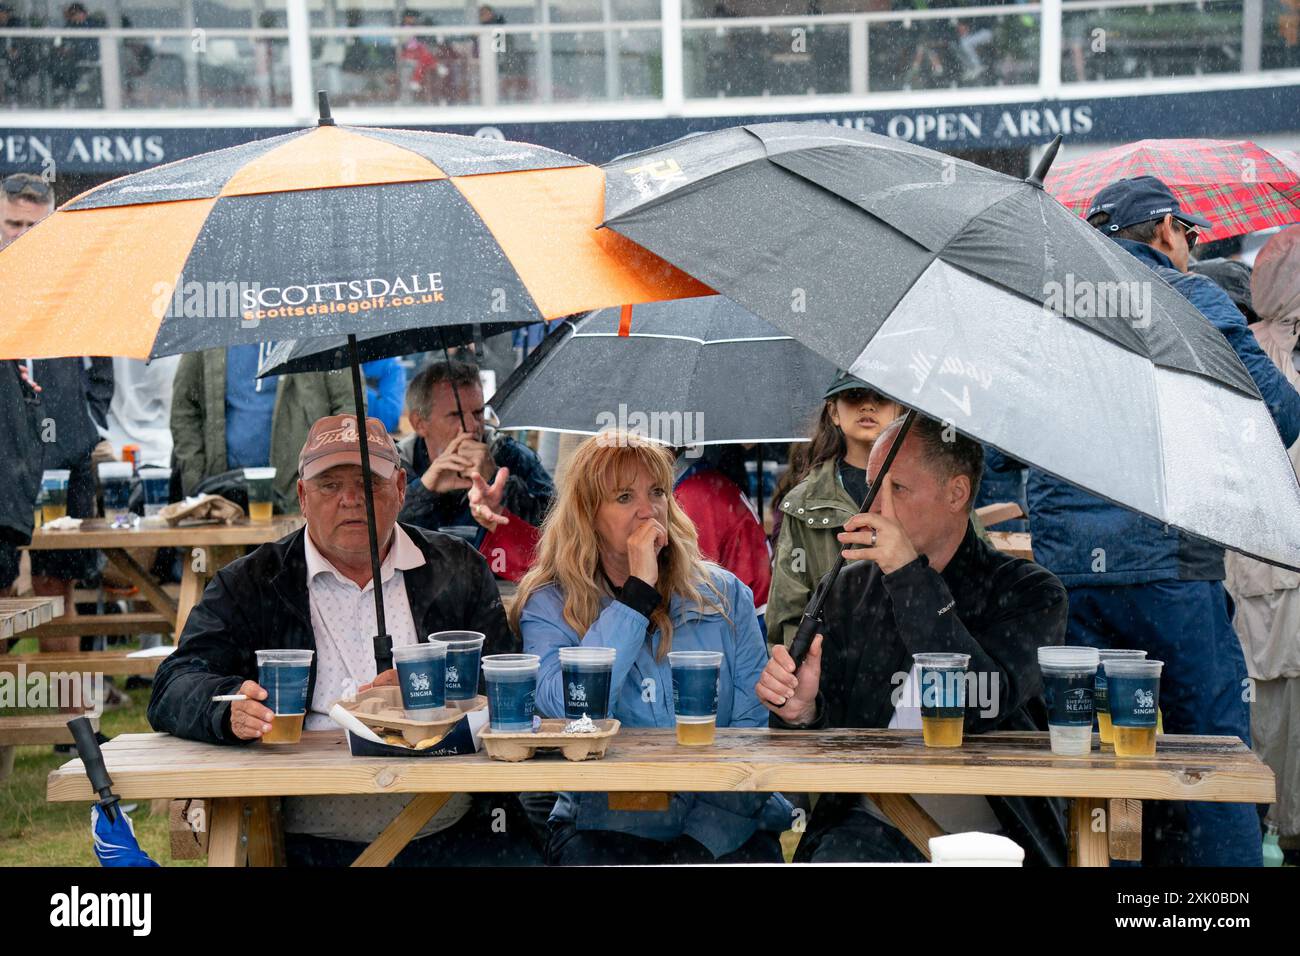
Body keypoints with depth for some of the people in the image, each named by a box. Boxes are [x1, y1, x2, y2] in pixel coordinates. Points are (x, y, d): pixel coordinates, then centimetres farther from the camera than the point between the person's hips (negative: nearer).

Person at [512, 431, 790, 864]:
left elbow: (754, 725, 3)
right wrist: (638, 591, -13)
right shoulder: (549, 605, 4)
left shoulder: (725, 595, 8)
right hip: (608, 823, -1)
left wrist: (702, 841, -11)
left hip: (727, 825, 1)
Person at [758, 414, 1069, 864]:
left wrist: (910, 575, -19)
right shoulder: (852, 587, 11)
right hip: (874, 824, 2)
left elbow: (984, 707, -18)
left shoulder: (1029, 591, 1)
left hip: (990, 831, -2)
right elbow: (828, 741, 13)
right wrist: (801, 713, -11)